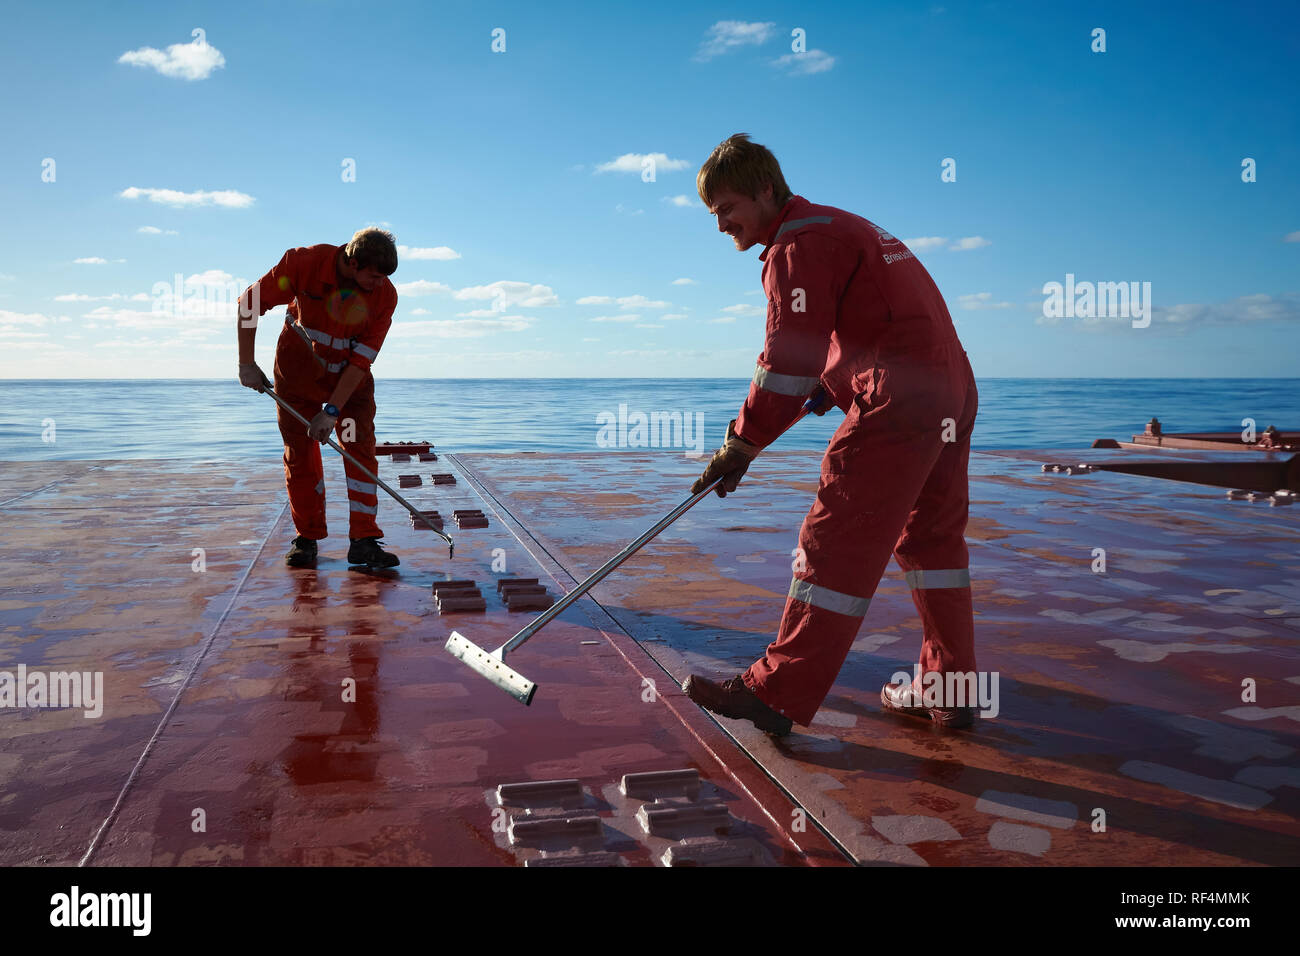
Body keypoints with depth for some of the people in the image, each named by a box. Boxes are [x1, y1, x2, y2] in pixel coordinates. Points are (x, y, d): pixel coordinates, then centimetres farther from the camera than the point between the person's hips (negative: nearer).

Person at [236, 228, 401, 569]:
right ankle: (306, 538, 12)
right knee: (300, 452, 0)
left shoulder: (385, 295, -20)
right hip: (299, 369, -1)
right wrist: (247, 364, -13)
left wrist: (332, 410, -24)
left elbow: (361, 359, -19)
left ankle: (364, 541, -8)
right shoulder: (304, 262, -24)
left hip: (350, 376, 1)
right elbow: (250, 303, -12)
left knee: (361, 447, -10)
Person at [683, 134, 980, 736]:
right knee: (932, 538, 15)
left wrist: (740, 445, -8)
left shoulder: (797, 245, -8)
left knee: (837, 545, -9)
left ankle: (777, 694, -4)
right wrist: (834, 382, 22)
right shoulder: (842, 225, 24)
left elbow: (788, 361, -14)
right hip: (953, 392, 11)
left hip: (897, 404, -11)